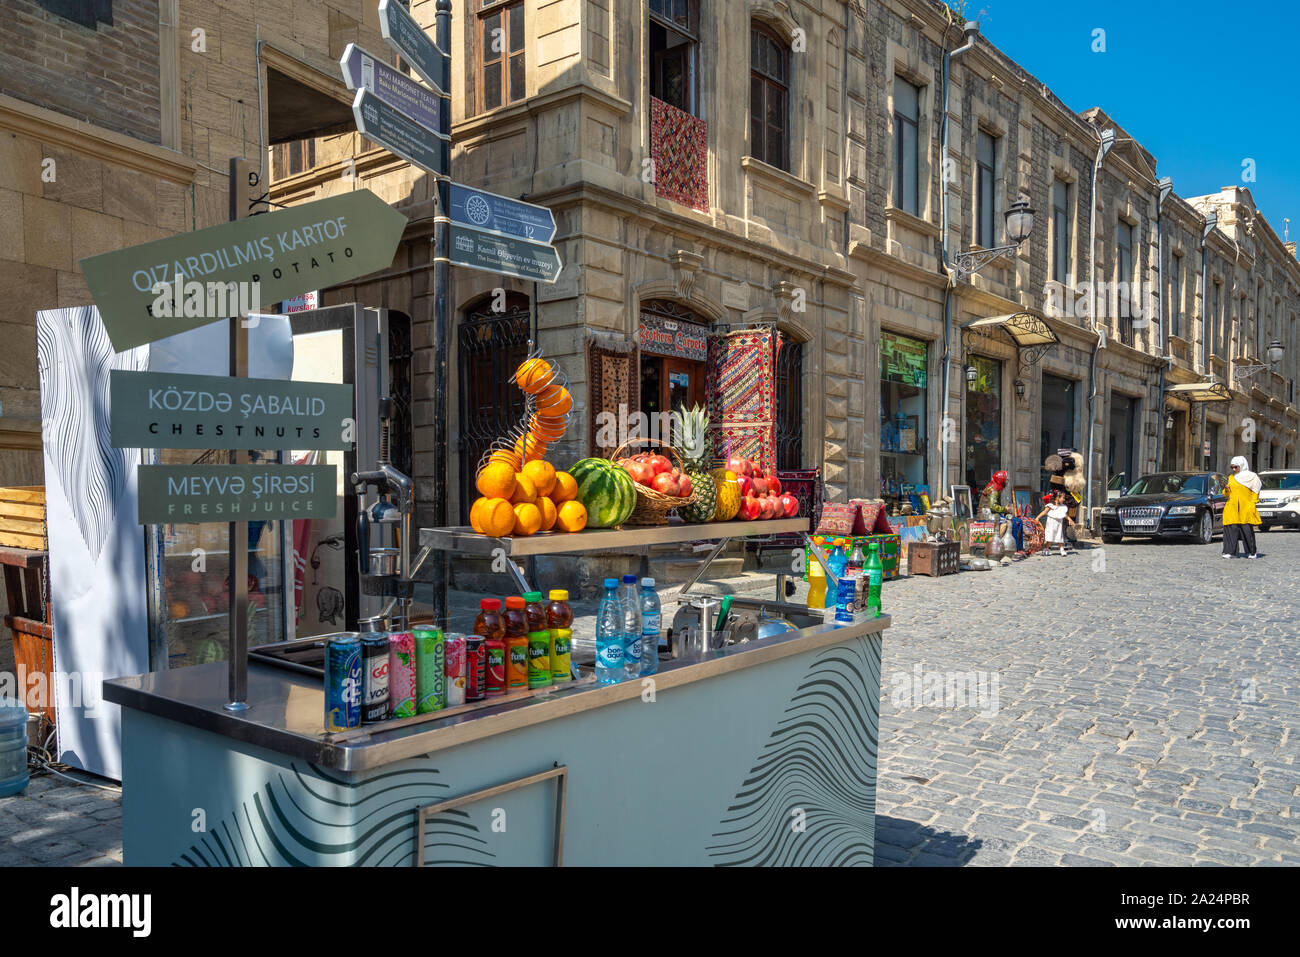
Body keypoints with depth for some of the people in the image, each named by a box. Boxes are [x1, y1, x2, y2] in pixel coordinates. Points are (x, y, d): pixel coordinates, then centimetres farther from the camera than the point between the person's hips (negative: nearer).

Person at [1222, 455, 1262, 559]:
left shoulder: (1251, 476, 4)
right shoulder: (1231, 477, 17)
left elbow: (1255, 492, 4)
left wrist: (1252, 504, -6)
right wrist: (1226, 489, -3)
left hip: (1245, 508, -3)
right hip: (1232, 508, 3)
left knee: (1247, 529, -4)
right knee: (1231, 528, -7)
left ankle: (1252, 552, 9)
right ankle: (1230, 552, -7)